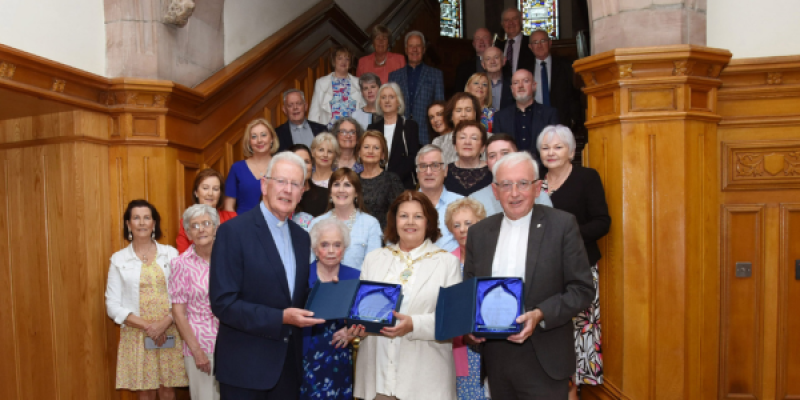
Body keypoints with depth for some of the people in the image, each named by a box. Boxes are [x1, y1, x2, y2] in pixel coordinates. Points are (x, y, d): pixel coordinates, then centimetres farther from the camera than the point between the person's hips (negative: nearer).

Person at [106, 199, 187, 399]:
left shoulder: (171, 253, 3)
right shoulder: (119, 259, 3)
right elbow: (113, 305, 0)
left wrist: (164, 323, -13)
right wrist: (146, 326, -12)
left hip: (169, 334, 0)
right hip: (136, 336, 0)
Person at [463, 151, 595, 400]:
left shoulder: (562, 225, -4)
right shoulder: (479, 232, 7)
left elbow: (582, 289, -6)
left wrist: (540, 315, -19)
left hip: (543, 362, -3)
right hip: (495, 358, 4)